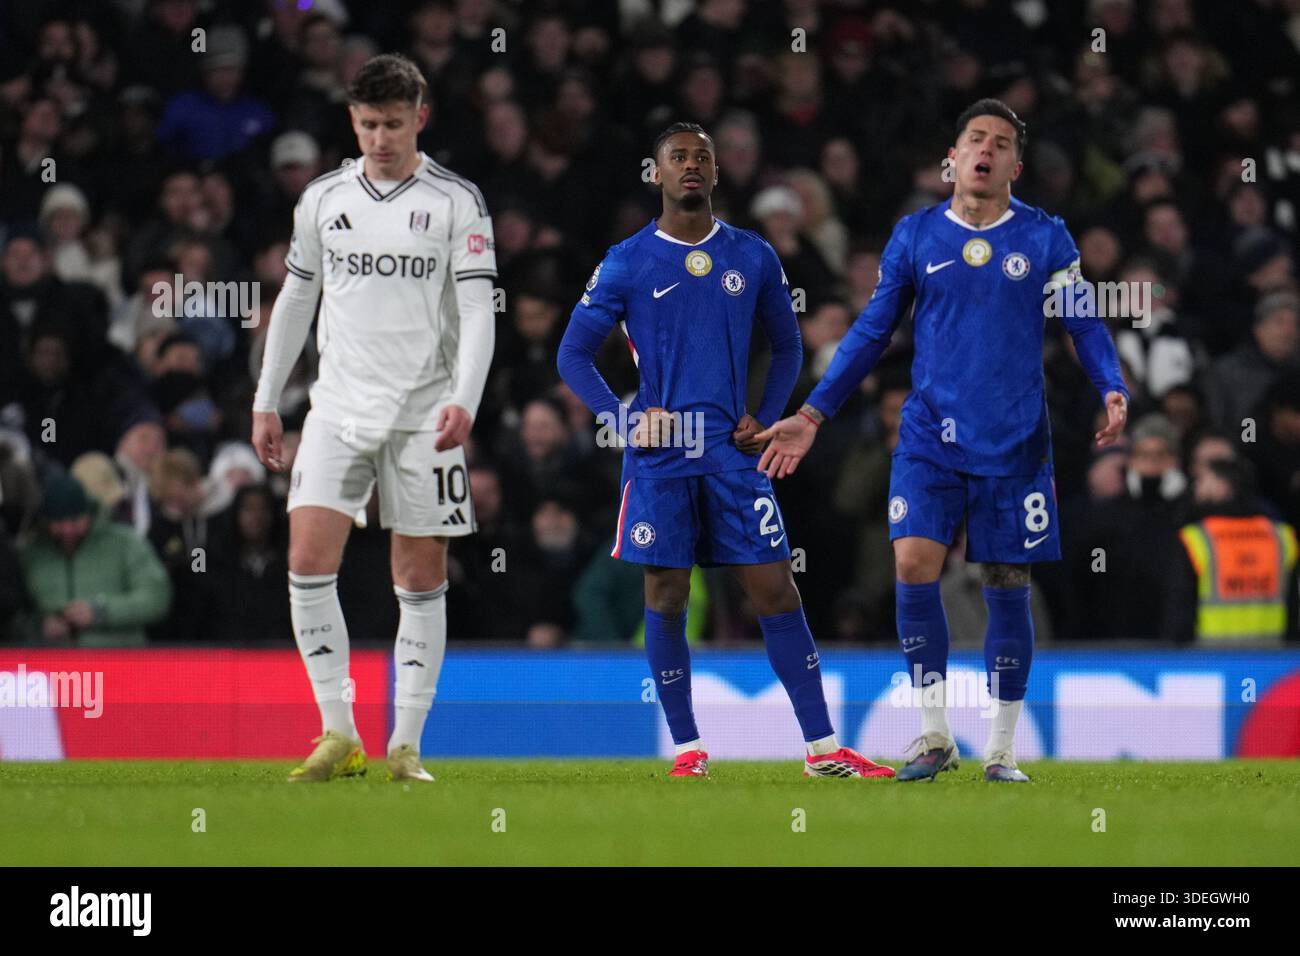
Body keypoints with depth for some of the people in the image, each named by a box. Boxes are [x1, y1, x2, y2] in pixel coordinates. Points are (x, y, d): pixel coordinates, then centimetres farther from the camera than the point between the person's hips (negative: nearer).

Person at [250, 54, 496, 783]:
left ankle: (406, 745, 8)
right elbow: (295, 300, 18)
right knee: (309, 562, -12)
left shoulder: (457, 202, -1)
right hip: (340, 407, 2)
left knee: (421, 579, 0)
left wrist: (464, 400, -20)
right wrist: (266, 403, 15)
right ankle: (339, 736, -6)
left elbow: (477, 311, -6)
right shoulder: (323, 199, 9)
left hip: (425, 414, -2)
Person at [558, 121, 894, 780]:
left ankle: (822, 748, -2)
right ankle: (687, 747, 10)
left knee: (775, 590, -3)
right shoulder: (626, 264, 1)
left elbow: (787, 345, 17)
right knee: (666, 597, 0)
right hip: (658, 456, -1)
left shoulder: (753, 257, 8)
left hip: (733, 453, 1)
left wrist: (765, 418, 3)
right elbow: (573, 355, 3)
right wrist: (624, 421, -9)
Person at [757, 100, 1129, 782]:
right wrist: (812, 415, 5)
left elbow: (1084, 324, 2)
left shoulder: (1045, 239, 2)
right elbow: (871, 333, 10)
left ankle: (1000, 751, 14)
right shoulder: (915, 236, 5)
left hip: (1014, 443, 0)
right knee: (913, 563, -15)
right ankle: (935, 737, -3)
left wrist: (1113, 391, -18)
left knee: (1006, 588, 3)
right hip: (930, 437, 0)